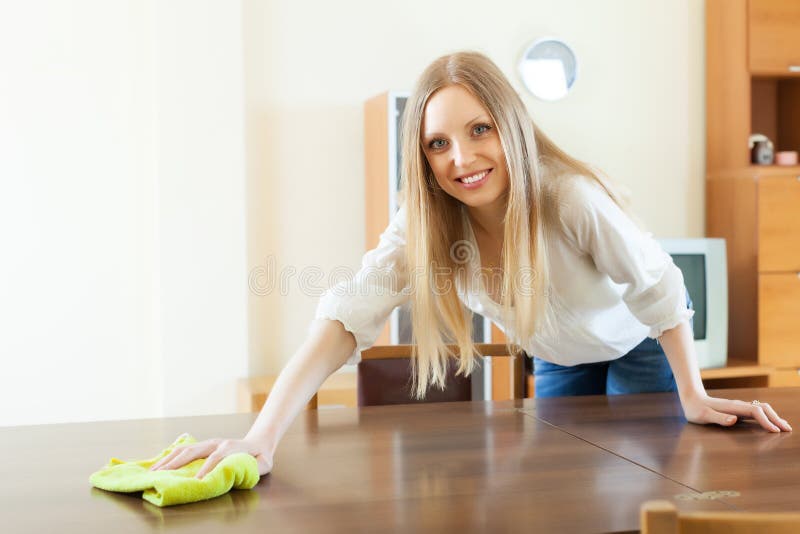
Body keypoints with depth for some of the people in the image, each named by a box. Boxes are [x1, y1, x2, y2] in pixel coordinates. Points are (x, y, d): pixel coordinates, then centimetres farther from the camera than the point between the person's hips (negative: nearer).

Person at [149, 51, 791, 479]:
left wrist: (695, 398, -15)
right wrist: (262, 438, -52)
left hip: (640, 342, -3)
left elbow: (658, 288, -24)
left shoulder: (571, 196, -40)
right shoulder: (425, 221, -29)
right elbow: (347, 318, -39)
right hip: (559, 357, 3)